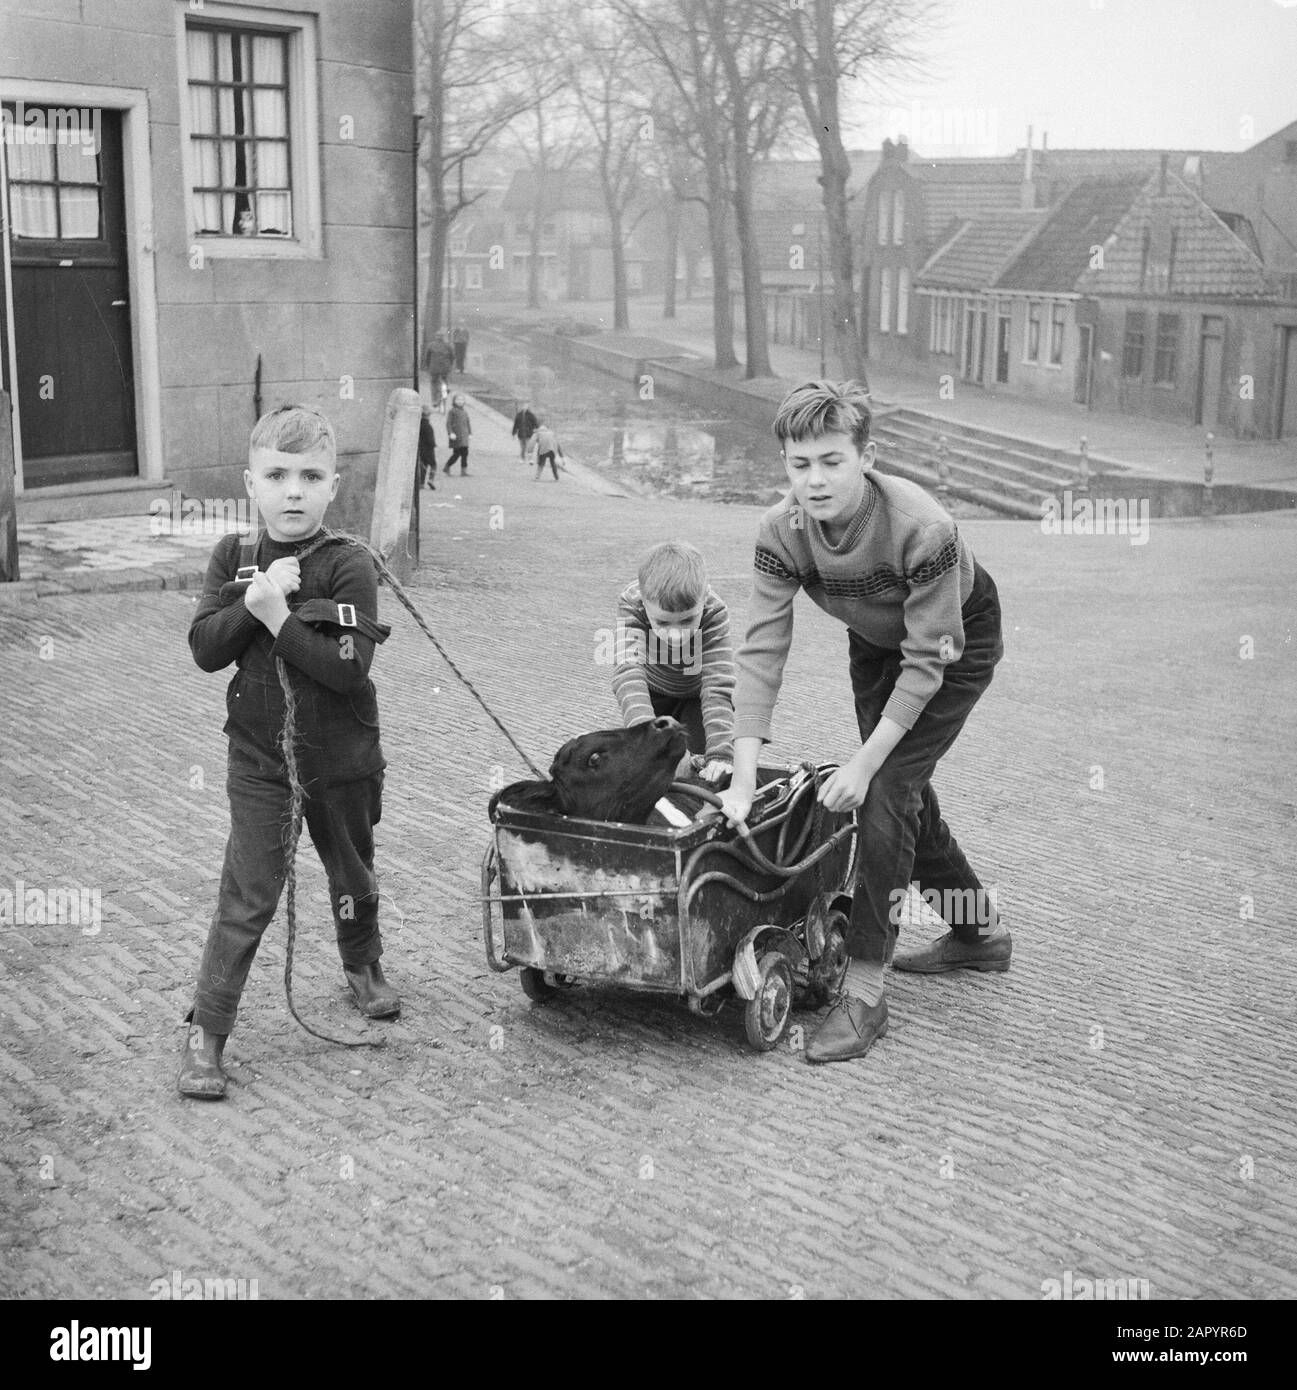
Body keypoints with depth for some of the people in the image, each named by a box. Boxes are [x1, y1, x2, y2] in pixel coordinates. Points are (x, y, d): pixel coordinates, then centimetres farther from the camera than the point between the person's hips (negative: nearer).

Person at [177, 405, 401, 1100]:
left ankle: (363, 966, 49)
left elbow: (349, 669, -22)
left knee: (353, 875, 21)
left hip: (342, 762, 0)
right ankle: (205, 1030, 6)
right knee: (246, 898, -2)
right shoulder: (233, 558, -2)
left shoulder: (349, 567, -14)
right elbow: (203, 649, -10)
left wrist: (277, 616, -27)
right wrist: (254, 600, -22)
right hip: (259, 762, 1)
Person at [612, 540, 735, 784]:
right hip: (653, 689, 1)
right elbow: (628, 671, -49)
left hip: (696, 693, 0)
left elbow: (718, 686, -42)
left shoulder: (714, 611, -38)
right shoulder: (630, 603, -37)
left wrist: (720, 755, -56)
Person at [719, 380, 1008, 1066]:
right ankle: (981, 932, 36)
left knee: (888, 791, -18)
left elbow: (928, 659, -30)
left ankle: (864, 991, -12)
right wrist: (743, 780, -31)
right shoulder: (782, 532, -25)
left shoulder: (922, 528, -37)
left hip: (956, 641, -5)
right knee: (900, 791, 12)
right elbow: (761, 652, -25)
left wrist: (864, 763, -31)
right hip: (874, 641, 6)